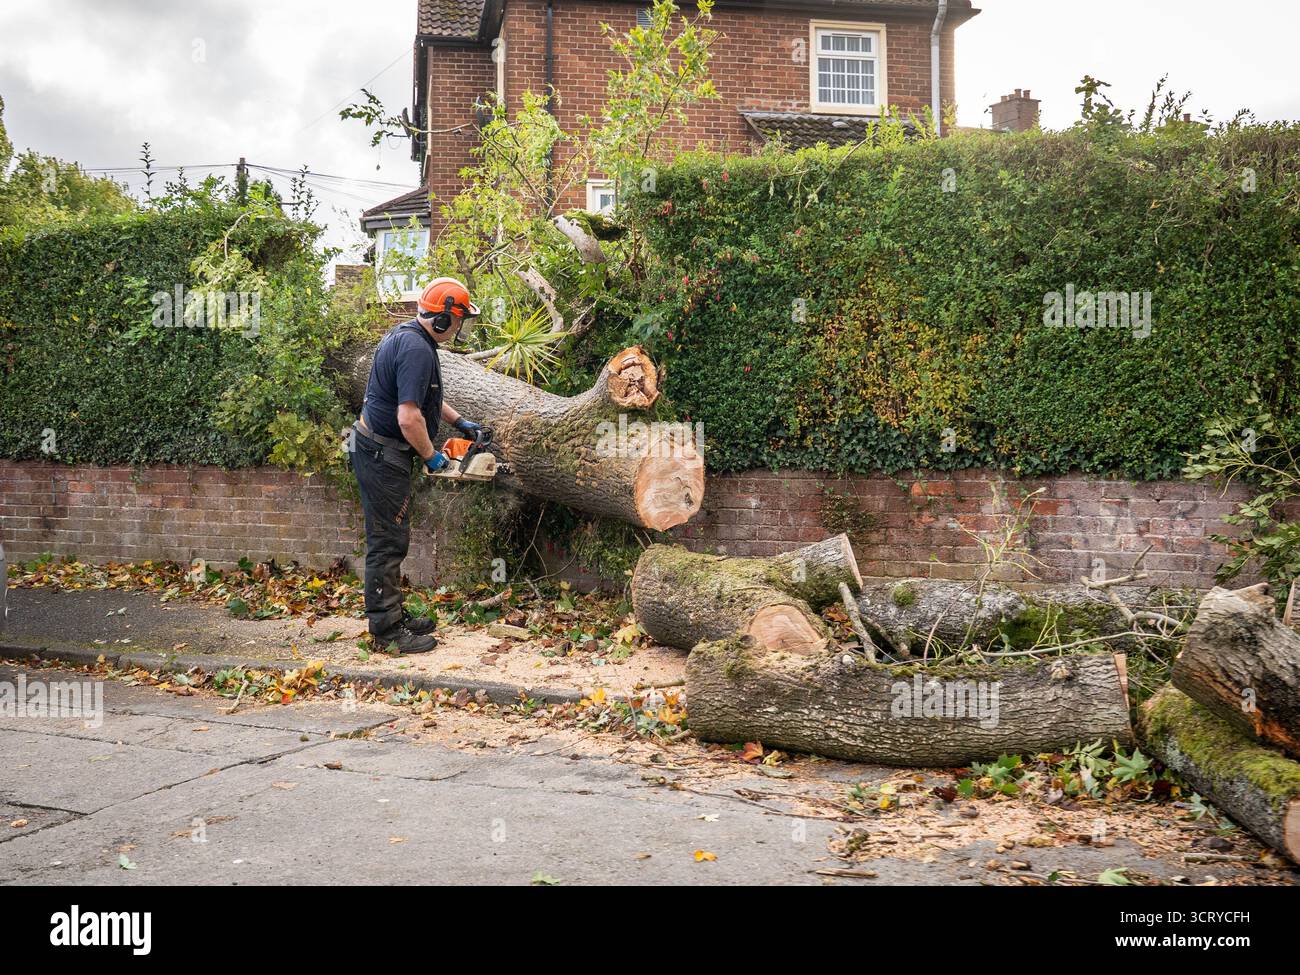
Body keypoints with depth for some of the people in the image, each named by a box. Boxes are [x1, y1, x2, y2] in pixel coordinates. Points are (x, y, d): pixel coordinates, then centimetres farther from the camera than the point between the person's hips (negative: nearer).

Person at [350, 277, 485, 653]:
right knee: (388, 542, -5)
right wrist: (432, 457, -14)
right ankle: (387, 630, 1)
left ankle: (392, 616, 24)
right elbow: (409, 417, -28)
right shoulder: (417, 350, -23)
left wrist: (458, 421, 22)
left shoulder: (406, 335, 11)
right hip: (383, 456, -11)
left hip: (379, 450, 11)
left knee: (390, 539, 16)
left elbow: (423, 396, 27)